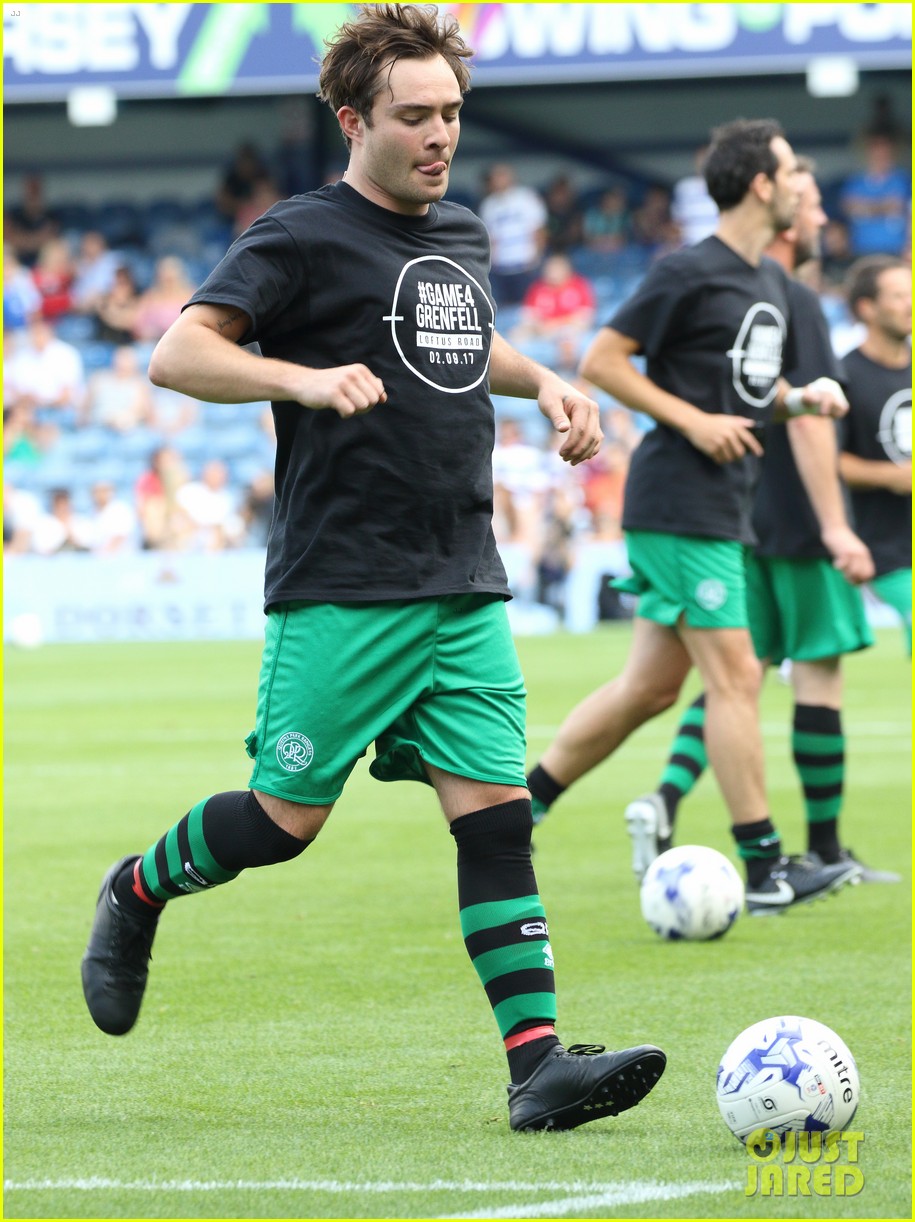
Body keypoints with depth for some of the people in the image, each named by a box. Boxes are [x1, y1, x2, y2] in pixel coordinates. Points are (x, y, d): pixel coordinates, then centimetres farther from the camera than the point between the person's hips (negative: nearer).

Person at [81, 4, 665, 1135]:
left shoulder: (462, 235, 16)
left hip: (464, 588, 6)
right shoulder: (303, 237, -7)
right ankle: (136, 893, 28)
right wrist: (305, 379, -29)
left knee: (495, 809, -4)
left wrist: (540, 380, 18)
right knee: (287, 817, -1)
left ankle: (538, 1062, -9)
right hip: (342, 587, -6)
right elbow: (176, 353, -15)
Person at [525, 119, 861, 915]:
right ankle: (765, 869, -6)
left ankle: (521, 803, 19)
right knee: (735, 678, -8)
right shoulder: (690, 273, -11)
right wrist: (693, 420, -17)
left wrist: (802, 398, 5)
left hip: (723, 510, 9)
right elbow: (601, 361, -11)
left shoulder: (771, 282, 16)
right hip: (682, 505, -9)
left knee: (650, 686, 11)